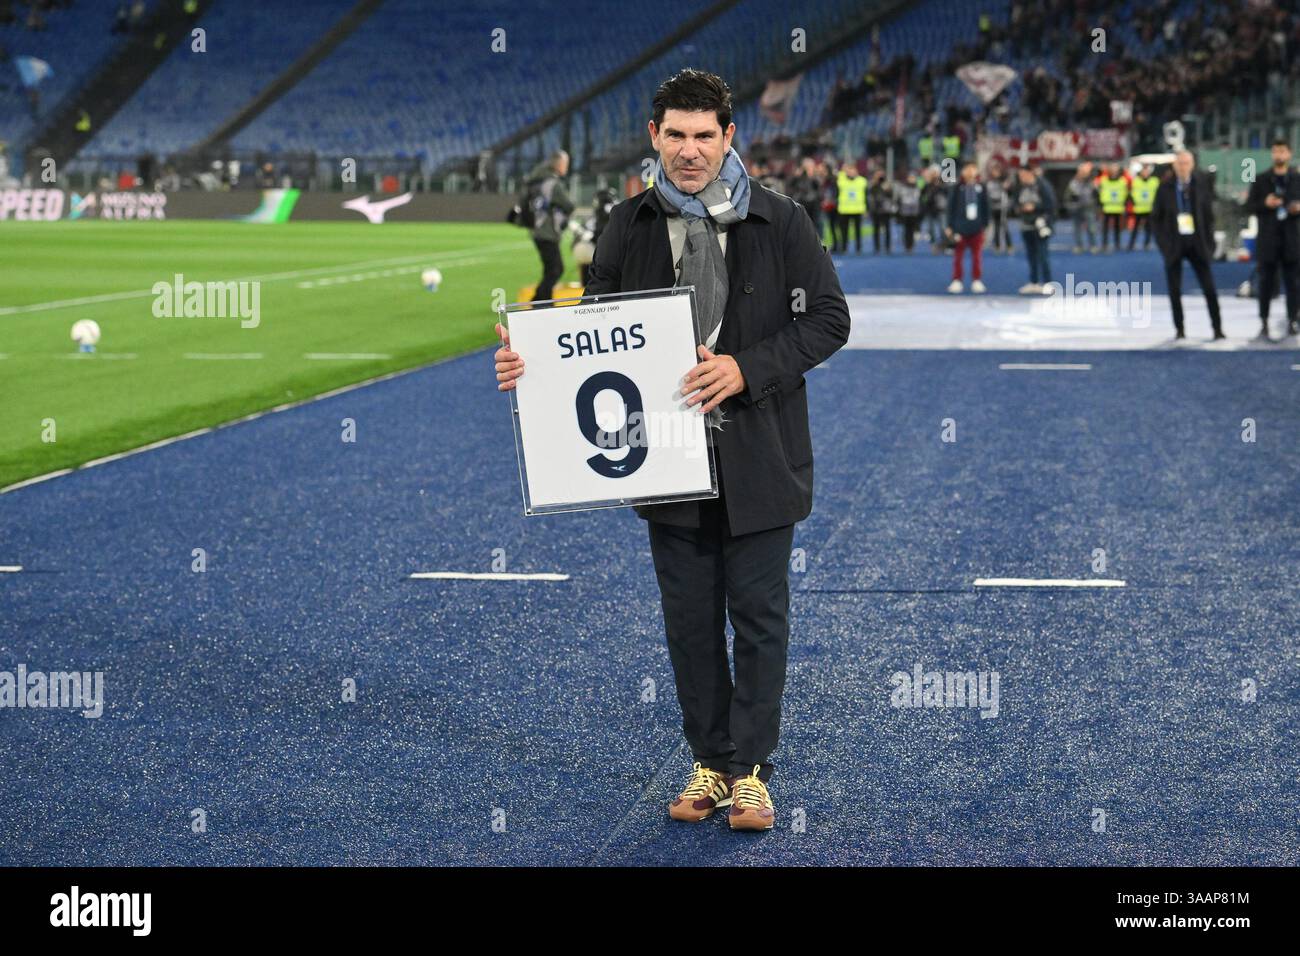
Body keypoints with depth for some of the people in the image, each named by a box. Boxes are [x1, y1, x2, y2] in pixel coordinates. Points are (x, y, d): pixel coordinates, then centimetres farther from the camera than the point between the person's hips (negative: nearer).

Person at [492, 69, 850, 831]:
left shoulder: (781, 222, -5)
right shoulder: (630, 228, 4)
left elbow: (829, 318, -4)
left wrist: (747, 368, -17)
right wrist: (534, 362, -9)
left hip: (759, 454, -3)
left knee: (758, 615, 3)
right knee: (690, 618, 10)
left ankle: (752, 772, 12)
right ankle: (711, 762, 23)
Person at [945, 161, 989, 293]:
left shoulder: (981, 188, 3)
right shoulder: (958, 188, -1)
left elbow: (985, 207, 7)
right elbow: (951, 207, 0)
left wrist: (985, 225, 5)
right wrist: (949, 226, -2)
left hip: (977, 229, 1)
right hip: (960, 228, -1)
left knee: (976, 256, 7)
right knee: (958, 256, 3)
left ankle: (977, 281, 14)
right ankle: (956, 281, 9)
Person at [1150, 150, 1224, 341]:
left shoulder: (1202, 184, 0)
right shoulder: (1165, 187, -1)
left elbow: (1209, 215, 5)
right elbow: (1156, 217, 3)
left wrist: (1209, 242, -1)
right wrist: (1163, 243, -4)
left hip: (1197, 244, 0)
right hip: (1174, 244, 0)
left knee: (1209, 288, -1)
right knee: (1174, 291, 2)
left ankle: (1217, 329, 5)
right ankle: (1179, 330, 12)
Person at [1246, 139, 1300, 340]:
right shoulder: (1261, 181, 7)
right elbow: (1249, 205, 5)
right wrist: (1265, 204, -13)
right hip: (1268, 238, 0)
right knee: (1266, 282, 2)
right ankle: (1264, 324, 7)